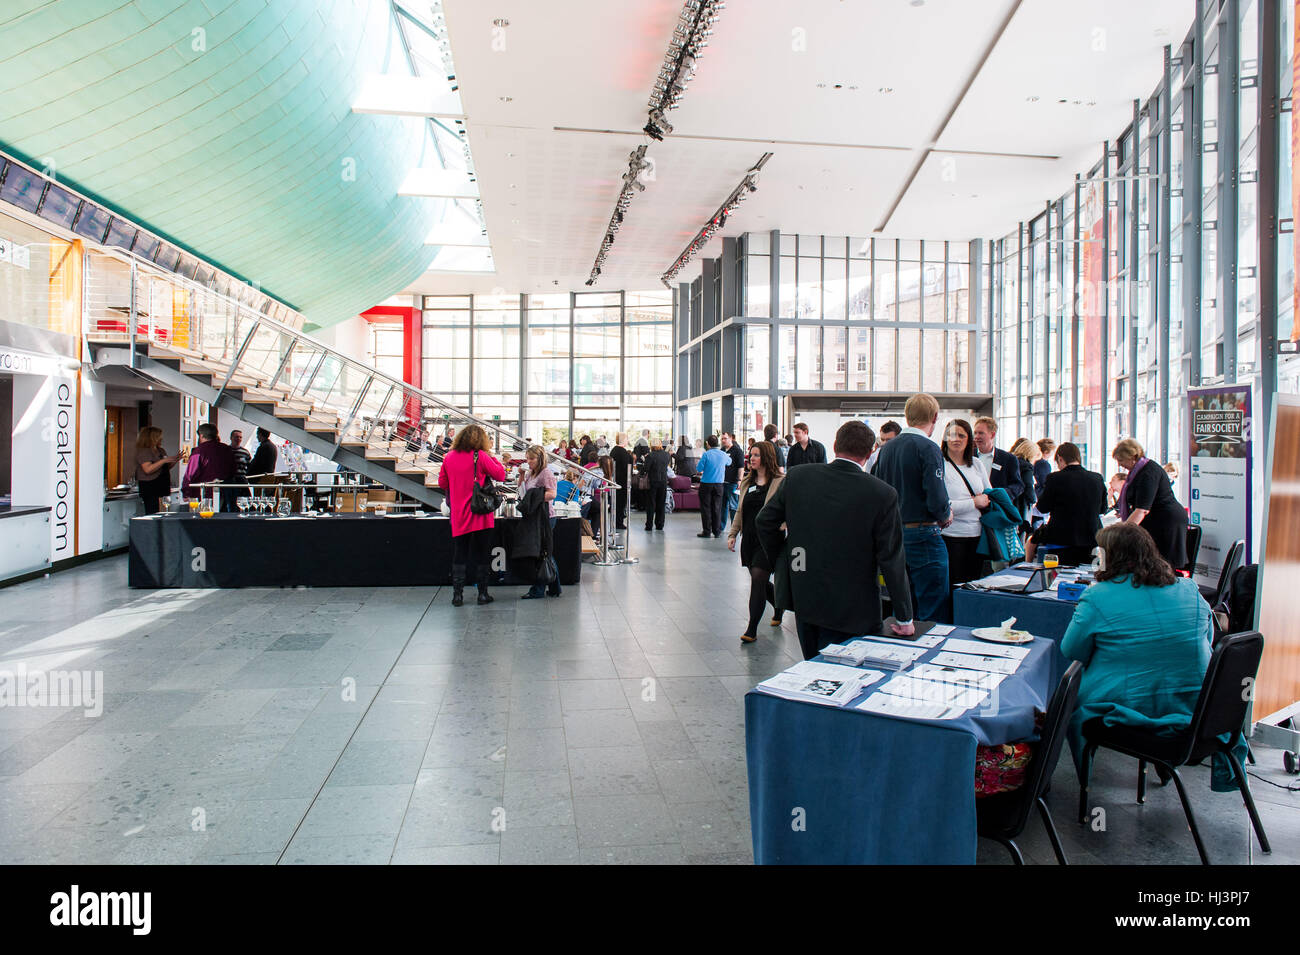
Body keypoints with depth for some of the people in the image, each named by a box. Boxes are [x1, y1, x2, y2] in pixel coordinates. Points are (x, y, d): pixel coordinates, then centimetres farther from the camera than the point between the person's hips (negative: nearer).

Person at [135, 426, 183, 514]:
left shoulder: (161, 451, 18)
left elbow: (166, 467, 27)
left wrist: (175, 460, 9)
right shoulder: (143, 451, -8)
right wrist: (164, 460, -22)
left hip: (162, 487, 8)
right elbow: (147, 469, -21)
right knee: (152, 514, -11)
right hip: (150, 489, -8)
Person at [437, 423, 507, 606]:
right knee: (481, 555, 6)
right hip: (479, 515, -3)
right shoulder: (480, 456, -10)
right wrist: (492, 457, 6)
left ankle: (457, 594, 8)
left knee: (459, 555, 10)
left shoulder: (449, 457, 3)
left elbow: (442, 484, 11)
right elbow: (500, 475, -4)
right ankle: (482, 593, 10)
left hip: (459, 516, 3)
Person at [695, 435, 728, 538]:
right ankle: (717, 531, 9)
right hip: (718, 484, 3)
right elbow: (729, 461, 22)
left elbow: (699, 468, -10)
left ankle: (707, 531, 4)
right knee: (717, 508, 8)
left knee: (706, 508, 4)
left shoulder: (706, 454, -12)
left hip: (706, 484, -3)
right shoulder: (723, 455, 1)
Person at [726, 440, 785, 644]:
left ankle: (752, 629, -5)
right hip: (749, 539, 6)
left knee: (758, 579, -11)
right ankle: (778, 607, 41)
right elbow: (740, 510, 18)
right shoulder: (748, 482, 13)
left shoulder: (780, 482, -7)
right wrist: (732, 534, 11)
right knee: (759, 580, 13)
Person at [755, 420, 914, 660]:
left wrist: (781, 564, 19)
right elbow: (892, 560, -9)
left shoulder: (796, 477, -5)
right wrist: (905, 619, 1)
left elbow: (764, 522, 5)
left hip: (802, 596, 4)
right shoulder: (882, 494, -13)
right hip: (850, 609, -4)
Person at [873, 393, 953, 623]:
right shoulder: (928, 449, -14)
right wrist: (946, 517, 1)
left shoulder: (886, 449, 7)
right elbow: (937, 499, -19)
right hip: (923, 537, -7)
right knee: (933, 615, 0)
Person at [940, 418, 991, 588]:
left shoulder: (977, 464, 11)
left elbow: (989, 495, 21)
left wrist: (985, 501, -2)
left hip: (977, 536, 6)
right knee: (953, 588, -2)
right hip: (951, 537, -6)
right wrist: (974, 503, -12)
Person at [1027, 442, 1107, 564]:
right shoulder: (1097, 478, -2)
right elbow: (1103, 509, 10)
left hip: (1061, 537, -4)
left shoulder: (1055, 478, -14)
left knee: (1031, 540, 23)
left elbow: (1042, 508, -6)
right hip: (1092, 538, 4)